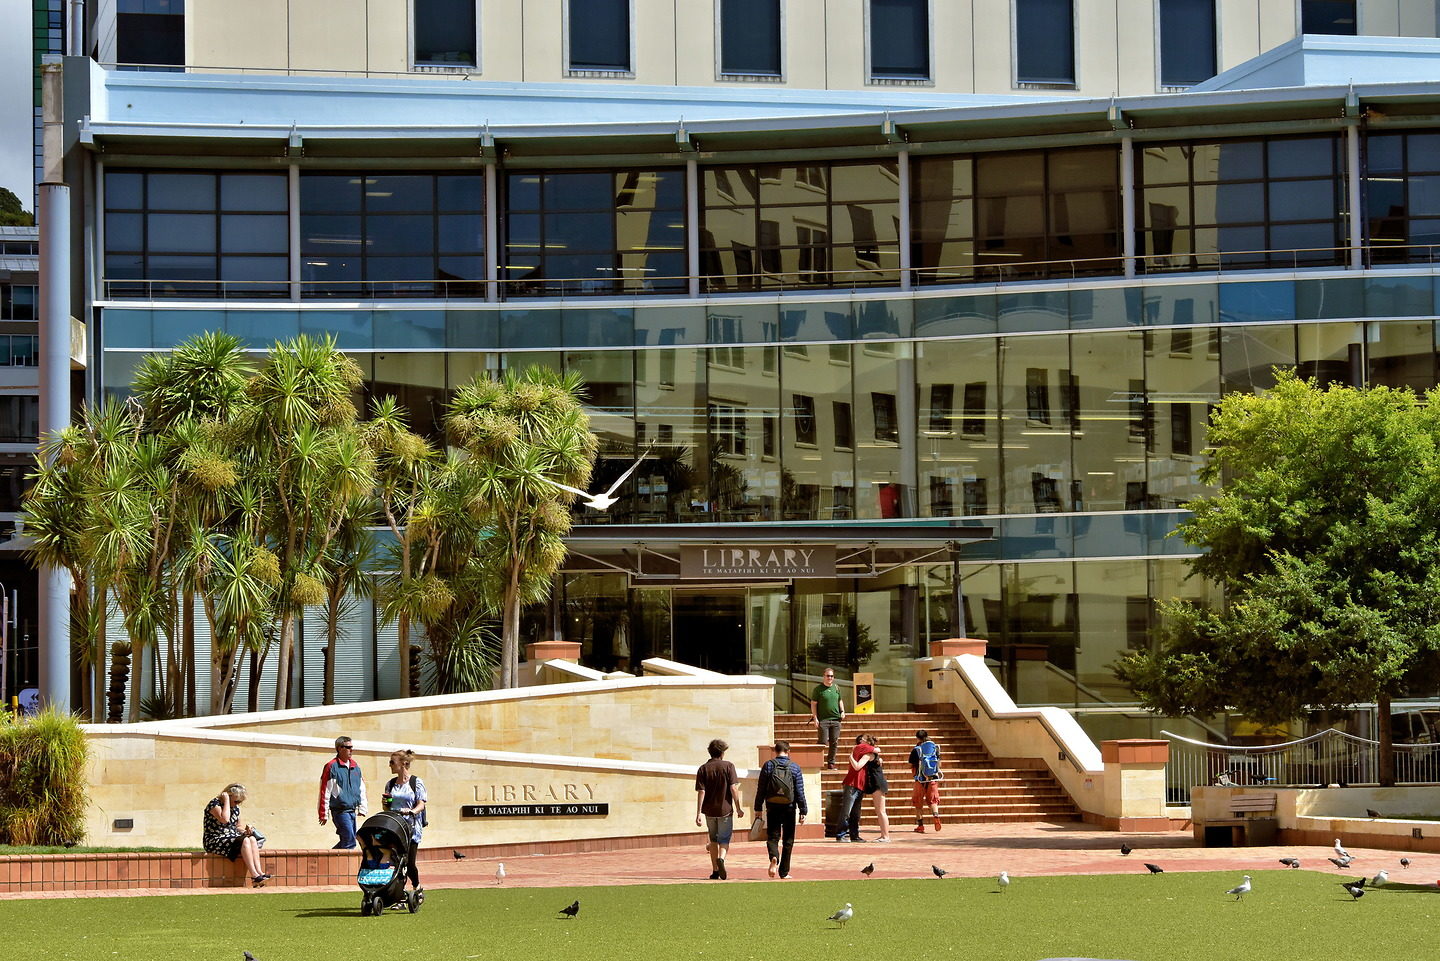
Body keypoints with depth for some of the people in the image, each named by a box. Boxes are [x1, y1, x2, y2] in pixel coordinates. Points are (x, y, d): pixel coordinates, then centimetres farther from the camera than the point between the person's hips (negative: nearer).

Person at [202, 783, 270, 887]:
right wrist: (226, 800, -18)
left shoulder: (235, 808, 14)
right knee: (245, 841, -28)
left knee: (252, 839, -20)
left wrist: (245, 830, 0)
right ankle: (254, 876, -33)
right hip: (214, 842, -8)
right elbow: (224, 819, -27)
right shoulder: (214, 804, -10)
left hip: (232, 838, 8)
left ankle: (259, 872, -30)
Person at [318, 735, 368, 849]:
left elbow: (361, 789, 21)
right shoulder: (331, 766, -8)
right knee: (350, 841, -13)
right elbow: (325, 791, -7)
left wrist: (362, 808, 17)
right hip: (340, 811, -7)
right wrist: (323, 814, -8)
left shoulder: (355, 766, 13)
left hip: (352, 811, 7)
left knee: (346, 841, 9)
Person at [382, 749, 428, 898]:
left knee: (409, 862, -6)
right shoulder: (390, 784, 15)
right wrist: (385, 803, -2)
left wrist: (412, 811, -25)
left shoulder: (416, 783, 1)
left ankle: (417, 887, 19)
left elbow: (421, 804, -6)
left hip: (411, 826, -4)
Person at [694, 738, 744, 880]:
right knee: (724, 840, 5)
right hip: (725, 809, -2)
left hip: (709, 810, 2)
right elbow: (734, 788, -9)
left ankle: (715, 871, 17)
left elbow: (701, 792, -5)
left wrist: (699, 813, -6)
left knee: (713, 840, 16)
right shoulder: (728, 766, -4)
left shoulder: (703, 769, 0)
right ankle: (721, 859, -26)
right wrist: (739, 808, -3)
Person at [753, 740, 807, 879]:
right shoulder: (795, 768, -1)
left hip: (772, 807, 0)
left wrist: (758, 808, 7)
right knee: (788, 840, 9)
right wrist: (803, 811, 3)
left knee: (772, 837, 4)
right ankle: (784, 872, 11)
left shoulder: (768, 766, -1)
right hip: (789, 807, 0)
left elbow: (760, 789, 0)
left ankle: (774, 857, -27)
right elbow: (800, 792, -2)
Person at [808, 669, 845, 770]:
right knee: (823, 743, -7)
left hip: (836, 719, 5)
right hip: (823, 720, -5)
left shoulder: (836, 688, 12)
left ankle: (831, 763, 15)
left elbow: (840, 701, 24)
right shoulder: (818, 689, -3)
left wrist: (842, 711, 8)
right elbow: (813, 704, -3)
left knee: (834, 743, 7)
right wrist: (815, 718, -10)